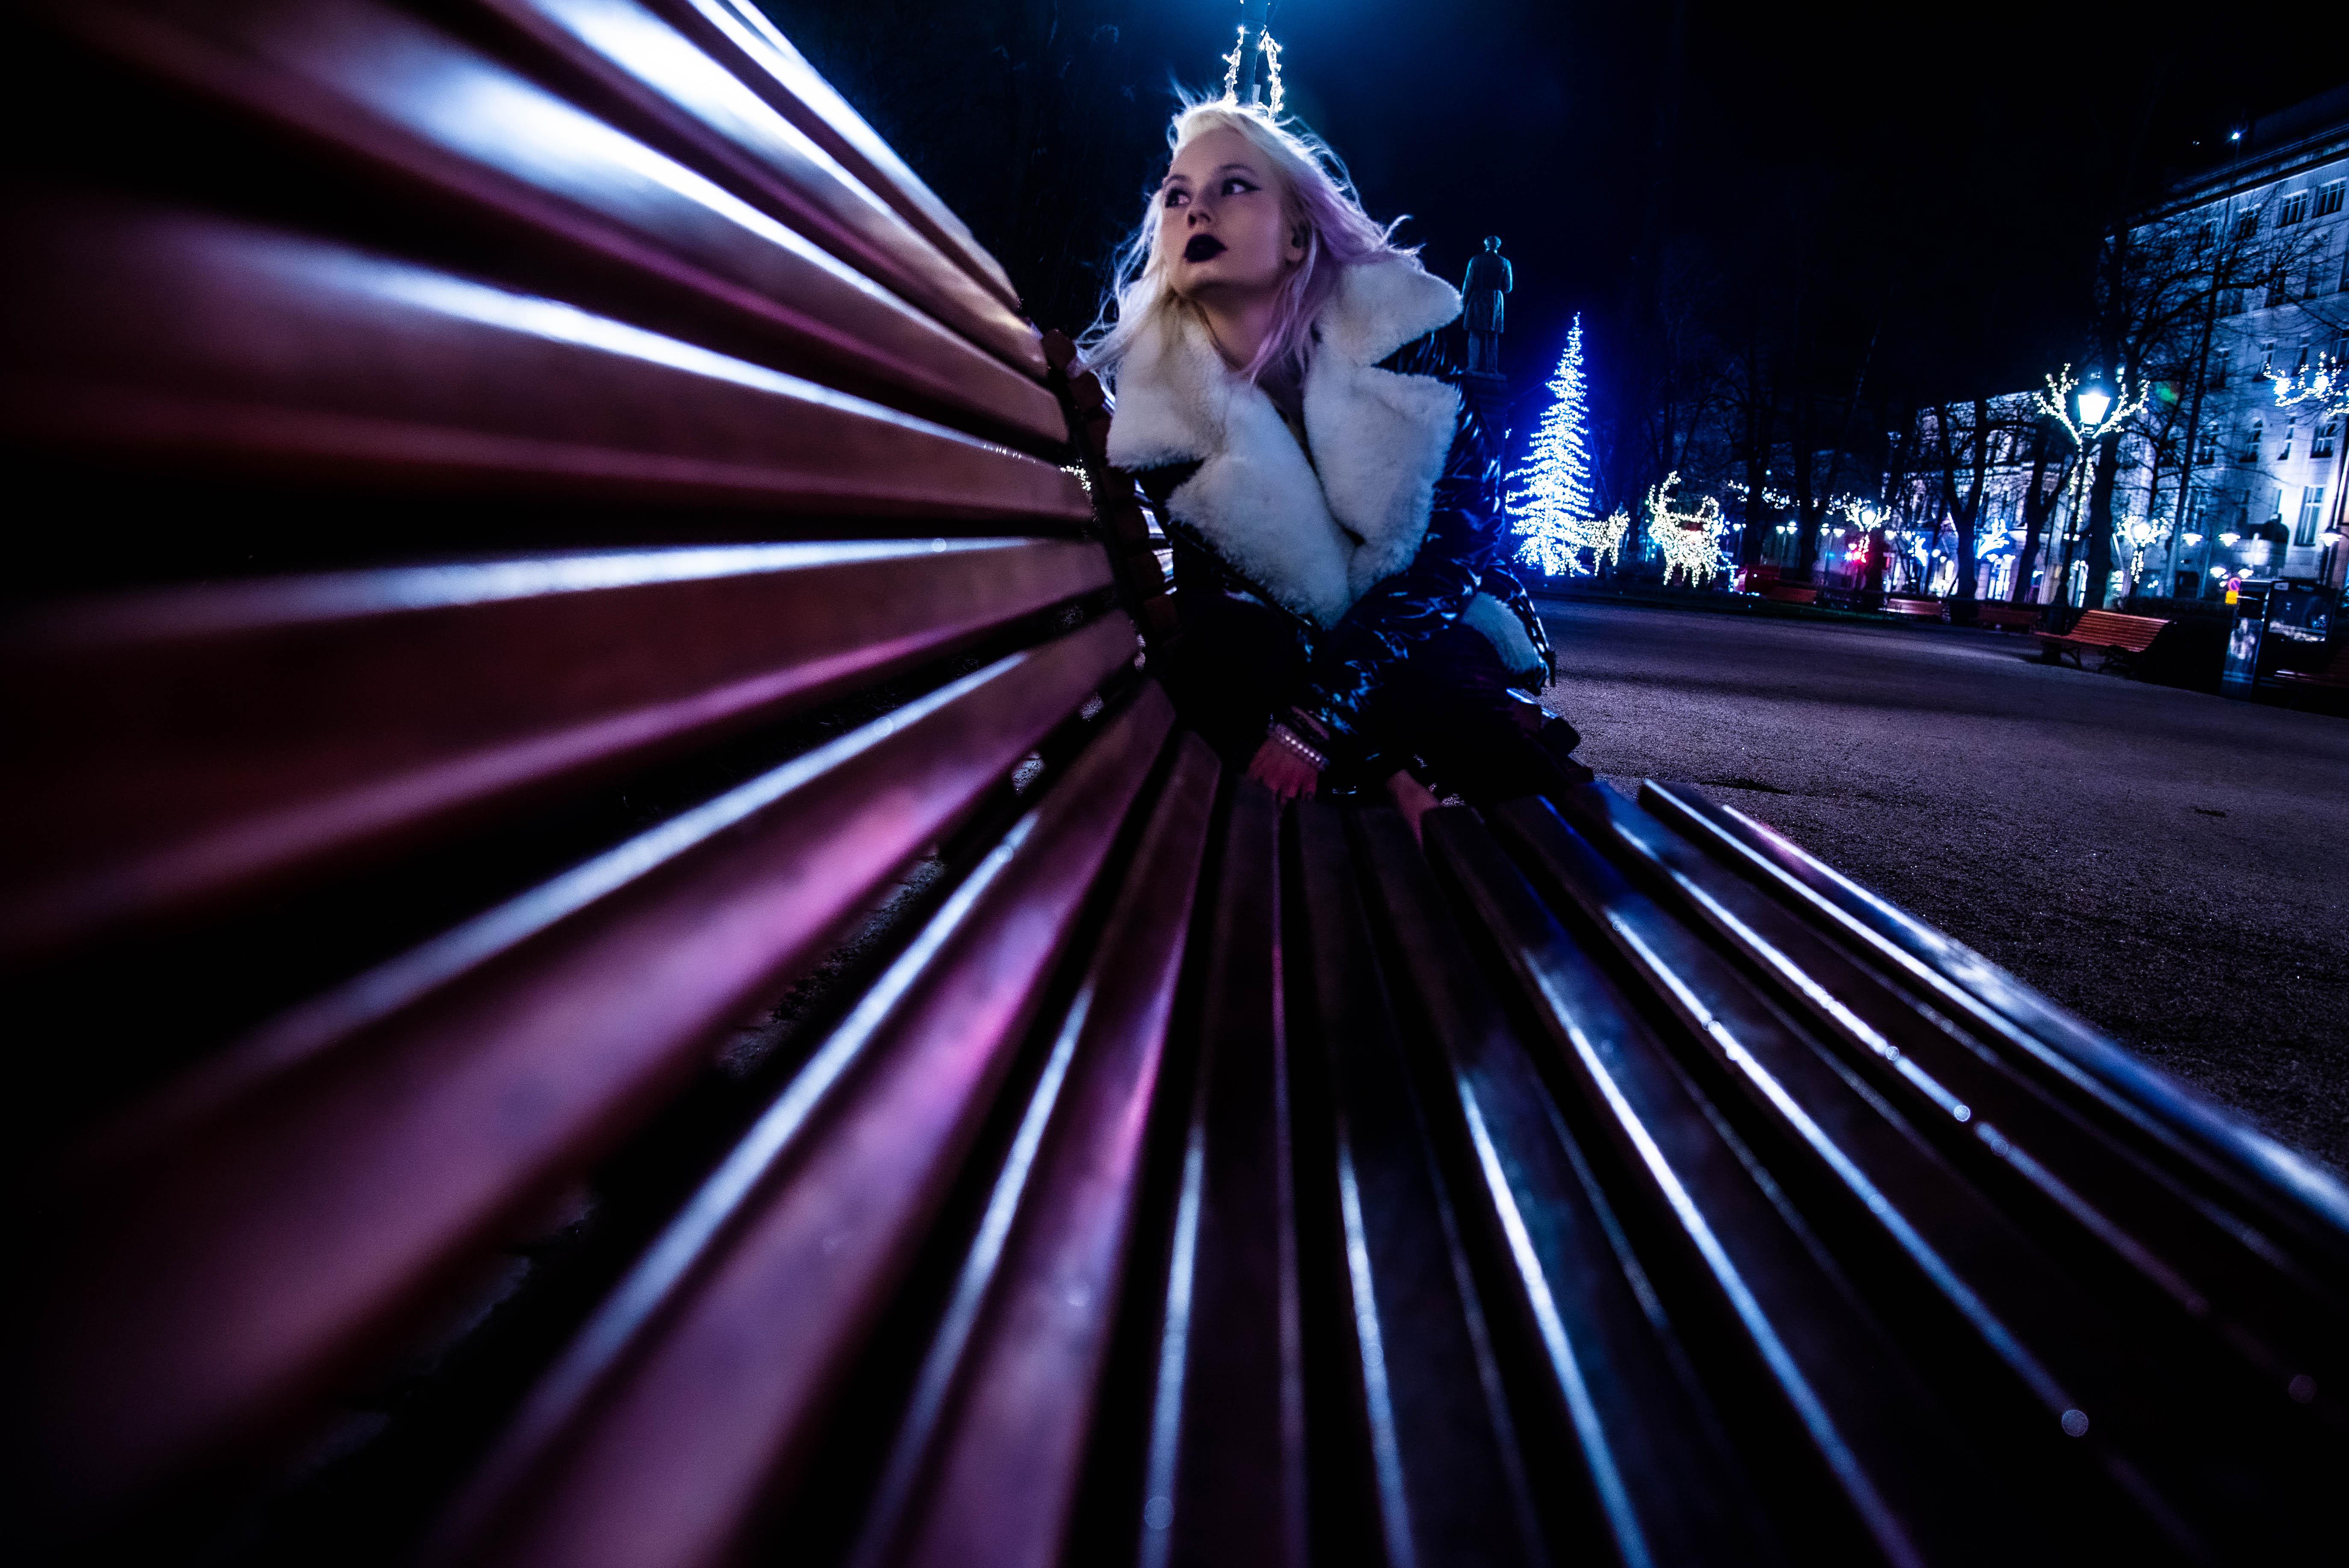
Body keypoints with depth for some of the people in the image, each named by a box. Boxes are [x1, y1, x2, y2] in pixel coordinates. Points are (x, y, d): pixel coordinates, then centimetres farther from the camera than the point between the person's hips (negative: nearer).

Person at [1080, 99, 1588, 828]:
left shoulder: (1397, 324, -10)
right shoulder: (1155, 404, -10)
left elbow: (1460, 532, -16)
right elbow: (1215, 598, -11)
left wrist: (1325, 713, -29)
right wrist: (1382, 763, -28)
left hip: (1432, 646, 0)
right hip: (1288, 659, 1)